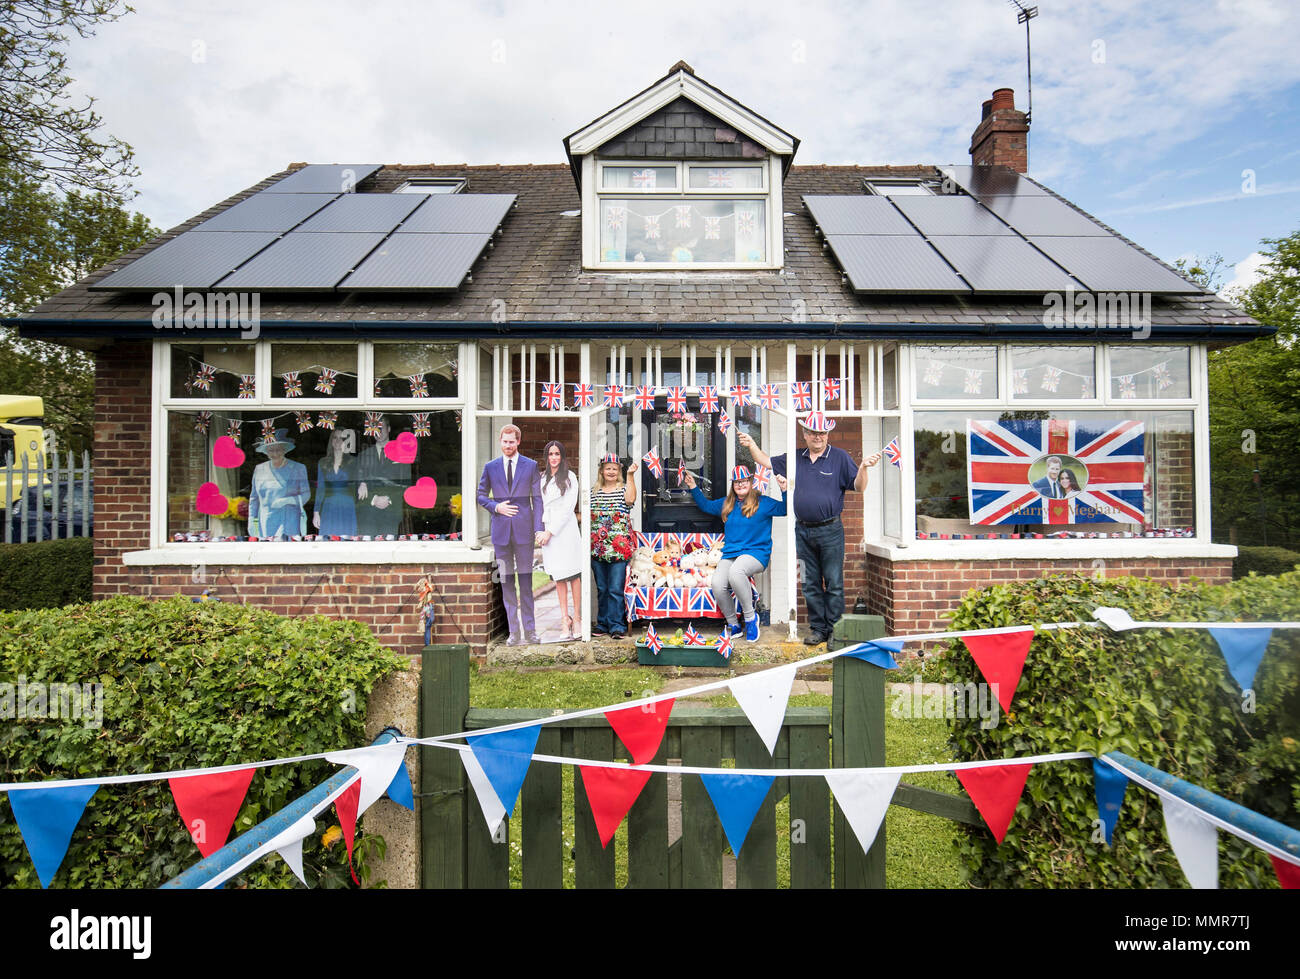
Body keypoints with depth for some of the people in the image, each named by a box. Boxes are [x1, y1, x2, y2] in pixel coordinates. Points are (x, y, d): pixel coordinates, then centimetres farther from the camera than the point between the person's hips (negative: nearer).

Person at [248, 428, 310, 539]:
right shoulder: (259, 469, 12)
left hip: (290, 523, -3)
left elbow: (305, 495, 2)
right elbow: (254, 498, 18)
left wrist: (287, 500, -14)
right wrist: (251, 520, 12)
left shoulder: (298, 469, 3)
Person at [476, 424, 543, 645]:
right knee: (506, 581, 5)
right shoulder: (490, 467, 9)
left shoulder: (531, 466, 5)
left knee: (526, 581, 2)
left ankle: (529, 629, 11)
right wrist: (496, 507, -6)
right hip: (501, 530, 2)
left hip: (524, 529, -1)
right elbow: (481, 496, 14)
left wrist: (539, 527, -6)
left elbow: (537, 498, 3)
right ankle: (514, 631, 12)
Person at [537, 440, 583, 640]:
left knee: (573, 575, -3)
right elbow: (539, 505, 13)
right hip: (547, 530, 4)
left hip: (566, 529, -4)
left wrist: (550, 532, -9)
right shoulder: (541, 478, 15)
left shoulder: (569, 477, 1)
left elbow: (568, 507, -6)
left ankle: (577, 618, 2)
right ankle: (565, 618, 8)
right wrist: (540, 531, 0)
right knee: (558, 577, 4)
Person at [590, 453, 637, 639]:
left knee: (616, 589, -6)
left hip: (619, 547, -4)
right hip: (597, 547, 4)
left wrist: (631, 476, -18)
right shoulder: (594, 492, 14)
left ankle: (617, 625, 2)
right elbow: (587, 516, 22)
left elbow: (630, 499, -19)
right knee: (601, 588, 11)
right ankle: (603, 624, 20)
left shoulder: (624, 488, 3)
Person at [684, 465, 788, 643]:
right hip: (730, 555, 5)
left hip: (755, 553, -4)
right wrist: (693, 488, 25)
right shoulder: (726, 504, 20)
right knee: (717, 585, -25)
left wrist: (784, 490, -13)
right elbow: (706, 505, 34)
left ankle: (750, 616, -17)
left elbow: (784, 509, 1)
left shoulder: (763, 503, 5)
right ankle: (733, 625, -2)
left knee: (735, 571, -39)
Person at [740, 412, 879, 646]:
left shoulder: (840, 457, 0)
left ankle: (834, 629, 11)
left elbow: (858, 487, -4)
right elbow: (767, 462, 19)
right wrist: (751, 445, 5)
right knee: (810, 585, 9)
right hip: (803, 531, 4)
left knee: (833, 584, 1)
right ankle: (818, 629, 19)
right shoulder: (795, 458, 11)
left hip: (830, 530, -4)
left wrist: (863, 467, -22)